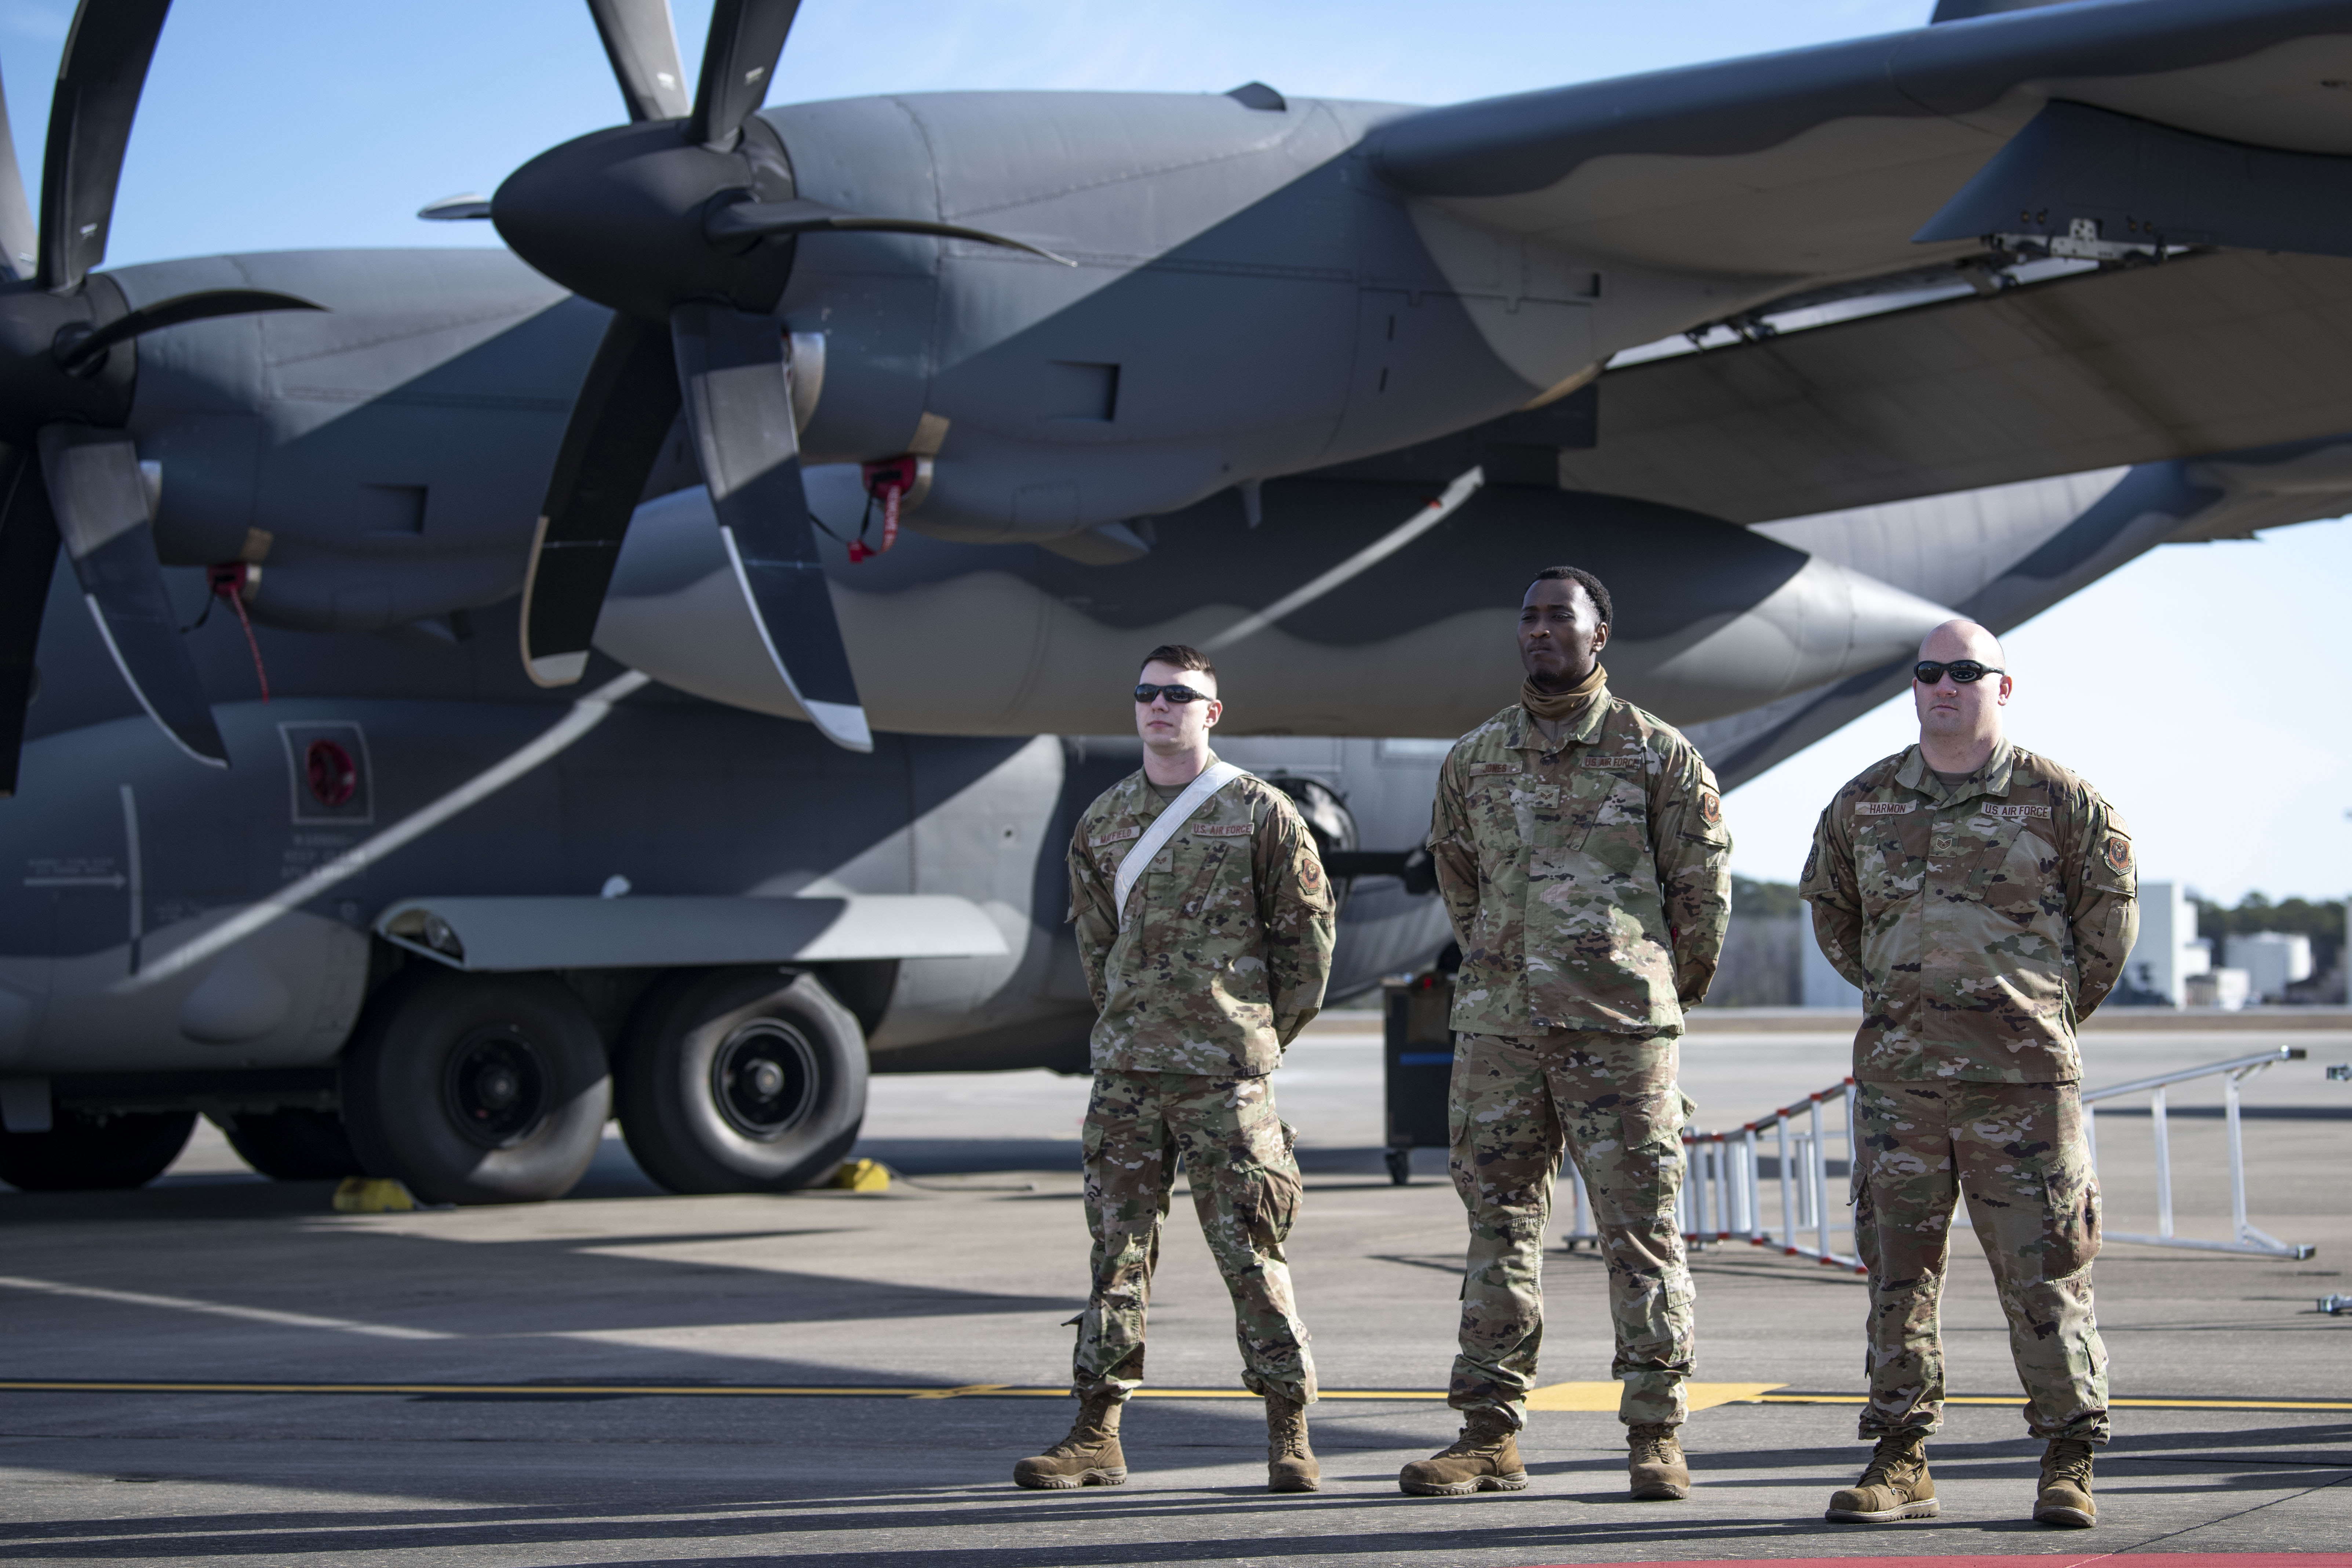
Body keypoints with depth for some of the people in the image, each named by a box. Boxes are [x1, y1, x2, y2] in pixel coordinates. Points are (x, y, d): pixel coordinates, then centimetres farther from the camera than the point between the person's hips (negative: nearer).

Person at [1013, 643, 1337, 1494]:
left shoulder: (1259, 813, 0)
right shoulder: (1103, 820, 12)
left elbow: (1308, 930, 5)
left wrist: (1269, 1033, 6)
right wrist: (1127, 1024, 15)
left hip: (1226, 1072, -4)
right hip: (1124, 1070, 4)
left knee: (1250, 1251, -3)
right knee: (1117, 1248, 4)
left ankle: (1289, 1435, 4)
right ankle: (1097, 1434, 8)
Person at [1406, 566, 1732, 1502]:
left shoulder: (1658, 755, 0)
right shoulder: (1475, 760, 11)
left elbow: (1703, 889, 6)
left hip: (1619, 1035, -4)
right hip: (1498, 1029, 4)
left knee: (1640, 1230, -1)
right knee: (1499, 1224, 5)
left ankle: (1656, 1435, 4)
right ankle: (1490, 1435, 10)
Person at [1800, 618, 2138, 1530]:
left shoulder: (2057, 799, 0)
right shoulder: (1864, 804, 8)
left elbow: (2109, 906, 12)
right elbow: (1829, 906, 24)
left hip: (2023, 1079, -3)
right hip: (1897, 1078, 3)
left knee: (2043, 1269, 0)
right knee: (1897, 1267, 5)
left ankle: (2069, 1464, 8)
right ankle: (1899, 1462, 12)